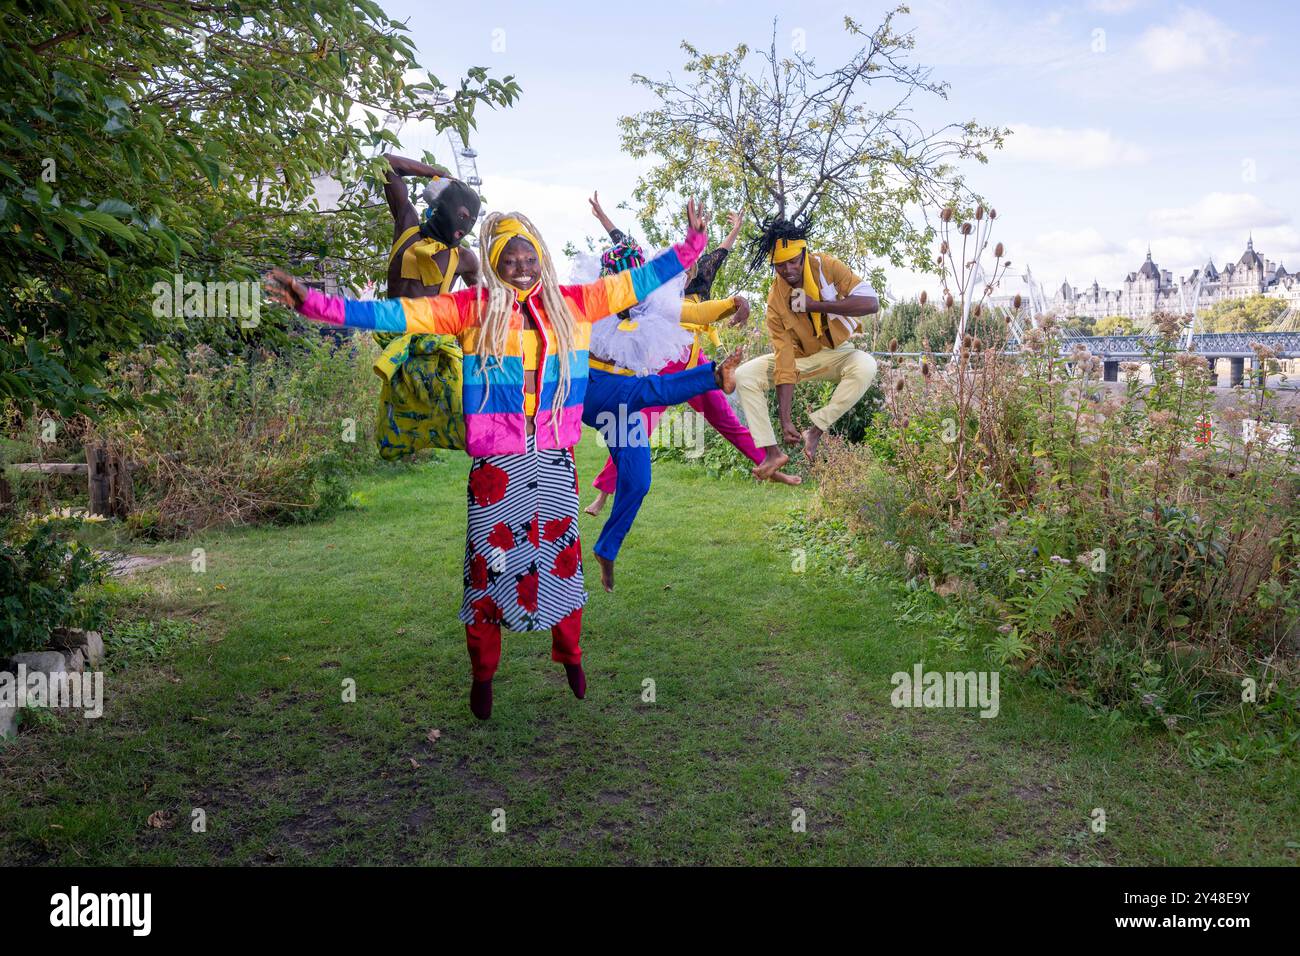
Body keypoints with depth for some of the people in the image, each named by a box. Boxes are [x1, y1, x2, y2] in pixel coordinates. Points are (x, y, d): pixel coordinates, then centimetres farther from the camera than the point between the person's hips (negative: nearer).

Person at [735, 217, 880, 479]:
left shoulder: (826, 266, -19)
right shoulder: (776, 301, -19)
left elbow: (871, 303, -28)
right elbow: (784, 361, -23)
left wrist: (812, 305, -32)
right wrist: (785, 420, -30)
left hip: (837, 353, 0)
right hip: (800, 356, 1)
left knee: (866, 366, -35)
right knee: (744, 375, -20)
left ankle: (816, 429, -21)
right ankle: (772, 452, -18)